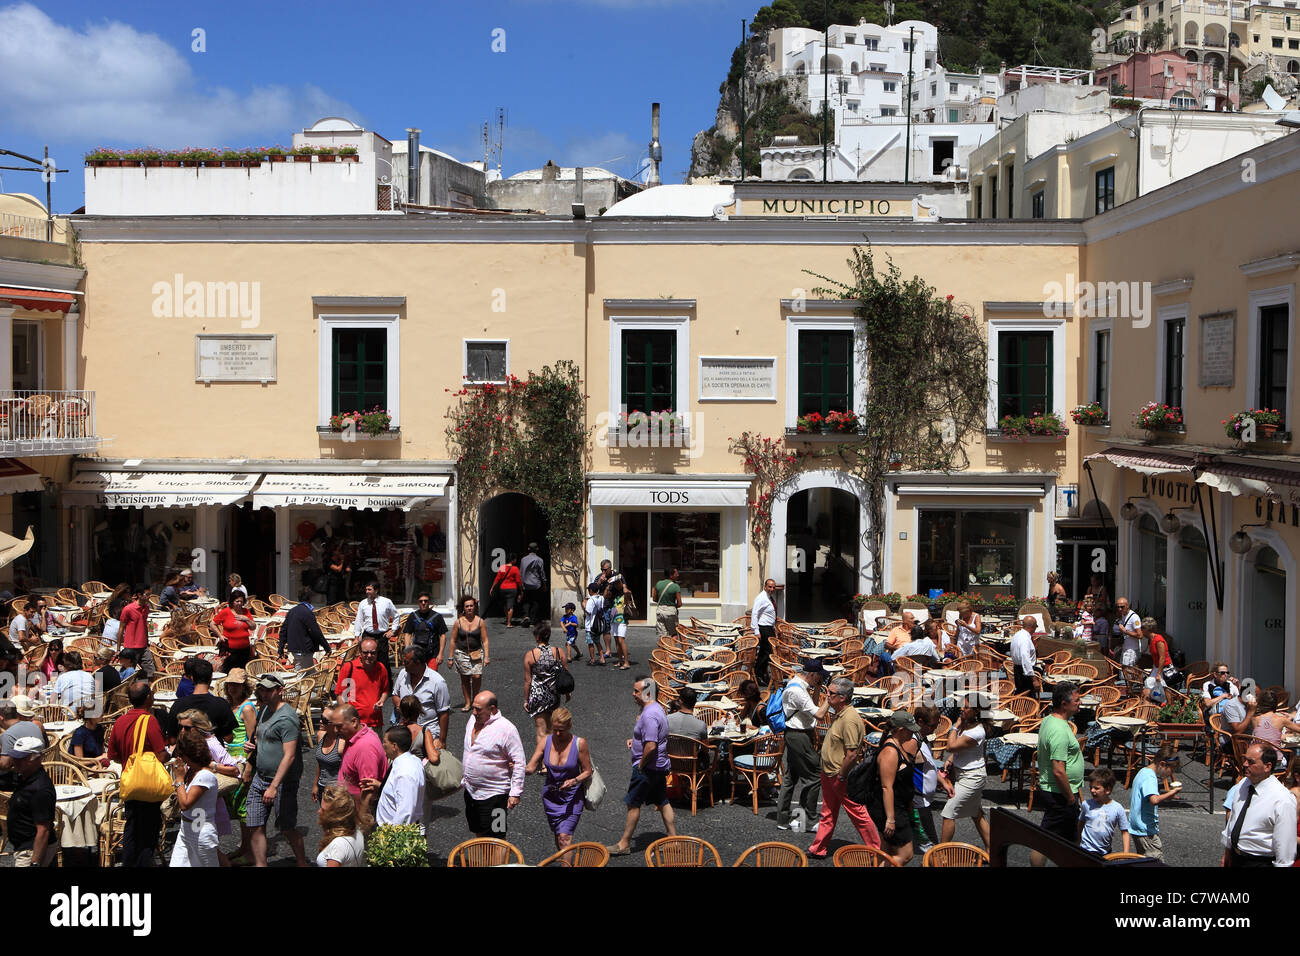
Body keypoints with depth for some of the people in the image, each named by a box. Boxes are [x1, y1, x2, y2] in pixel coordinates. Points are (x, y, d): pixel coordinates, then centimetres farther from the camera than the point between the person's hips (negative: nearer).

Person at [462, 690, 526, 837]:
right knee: (478, 832, 18)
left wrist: (515, 793, -19)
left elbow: (519, 763, -17)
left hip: (493, 795, -7)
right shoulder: (472, 722, 4)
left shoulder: (506, 729, -19)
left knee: (495, 839, -2)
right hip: (470, 791, 7)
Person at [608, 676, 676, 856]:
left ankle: (624, 844, 9)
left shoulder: (649, 716, -24)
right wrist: (634, 740, 11)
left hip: (648, 768, -10)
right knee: (662, 802, 16)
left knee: (633, 804, 0)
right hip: (660, 766, 10)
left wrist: (640, 765, -16)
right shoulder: (657, 709, 9)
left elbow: (651, 747, -29)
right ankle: (673, 837, 22)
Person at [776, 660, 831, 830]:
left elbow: (811, 707, 23)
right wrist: (828, 700, -8)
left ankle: (782, 820, 18)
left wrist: (816, 690, 9)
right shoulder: (796, 691, -21)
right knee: (814, 775, -4)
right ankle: (807, 815, 3)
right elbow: (819, 714, -23)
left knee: (790, 777, 13)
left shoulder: (799, 685, 11)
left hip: (794, 735, 11)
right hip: (799, 736, -11)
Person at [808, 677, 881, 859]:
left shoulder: (849, 719, -25)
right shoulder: (839, 714, 7)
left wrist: (840, 776, -20)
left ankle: (876, 850, 14)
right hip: (829, 774, 10)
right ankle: (818, 849, 26)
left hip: (842, 777, -10)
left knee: (858, 813, 2)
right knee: (827, 814, 17)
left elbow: (852, 754, -26)